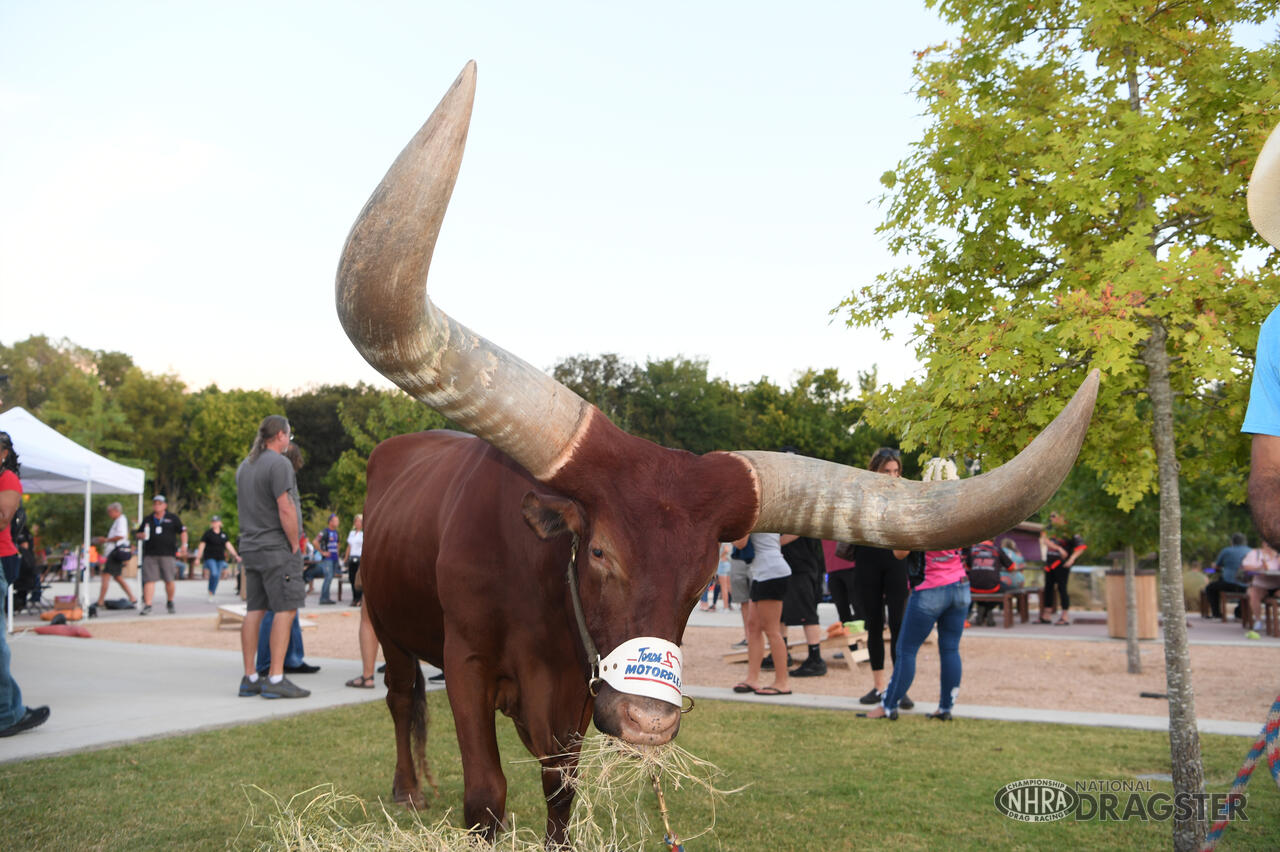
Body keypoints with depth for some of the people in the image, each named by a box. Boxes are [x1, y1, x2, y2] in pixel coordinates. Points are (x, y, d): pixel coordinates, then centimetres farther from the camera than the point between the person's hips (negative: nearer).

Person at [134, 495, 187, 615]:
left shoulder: (172, 518, 9)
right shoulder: (148, 519, 16)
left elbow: (182, 532, 11)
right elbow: (138, 533, 22)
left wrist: (184, 545, -3)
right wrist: (141, 535, -1)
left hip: (168, 554, -2)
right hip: (150, 555, 2)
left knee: (169, 581, 1)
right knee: (149, 580, -7)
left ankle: (170, 603, 21)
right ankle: (147, 605, -8)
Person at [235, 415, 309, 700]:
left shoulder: (244, 466, 16)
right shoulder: (279, 464, -12)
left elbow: (247, 509, 18)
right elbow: (285, 509, -18)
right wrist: (295, 546, -10)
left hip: (251, 548, 9)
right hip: (276, 548, -9)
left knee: (254, 611, 8)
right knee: (285, 610, -7)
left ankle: (249, 678, 10)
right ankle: (276, 679, -10)